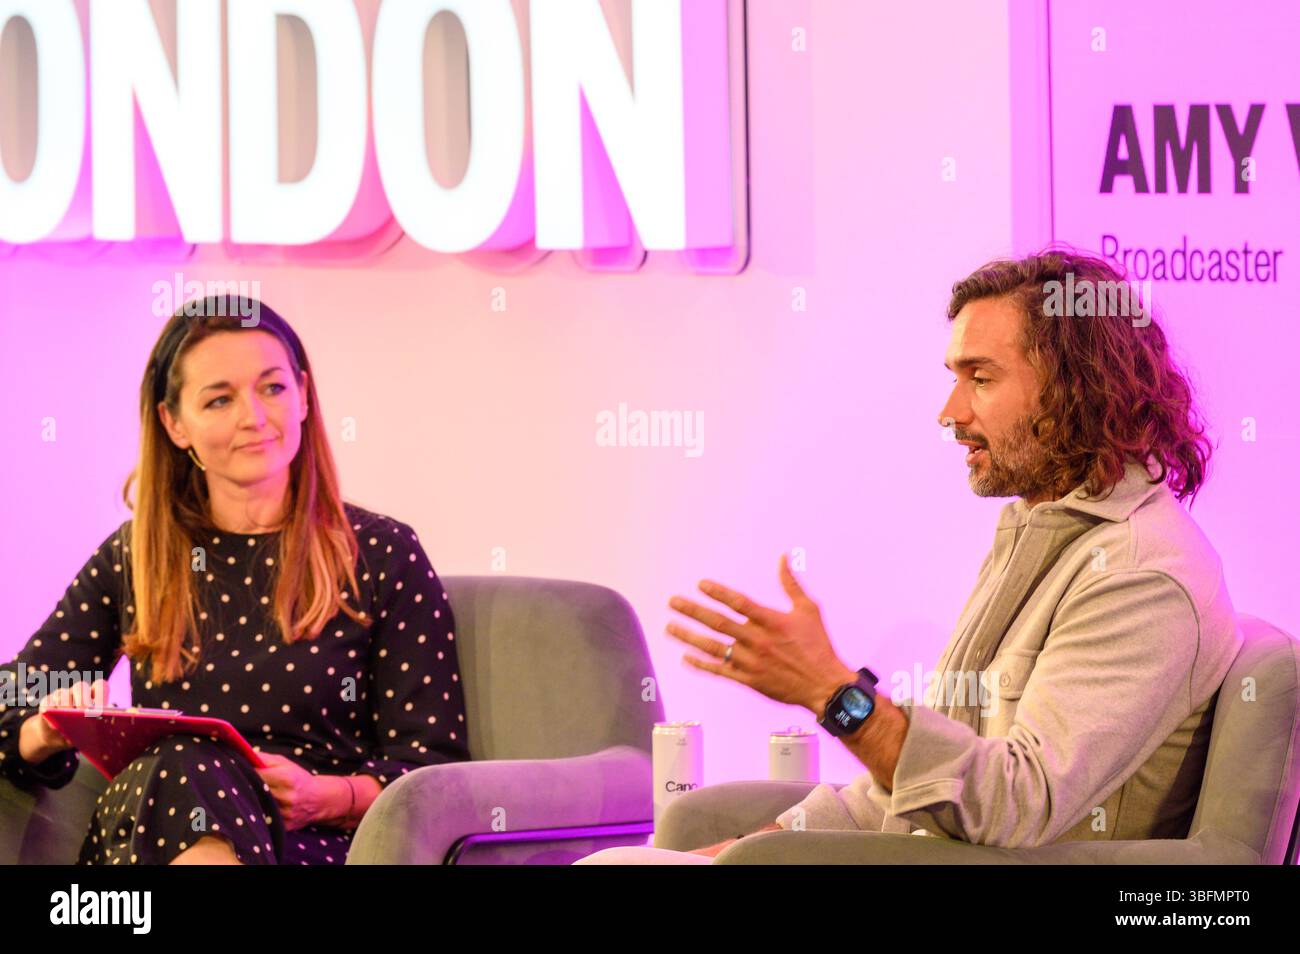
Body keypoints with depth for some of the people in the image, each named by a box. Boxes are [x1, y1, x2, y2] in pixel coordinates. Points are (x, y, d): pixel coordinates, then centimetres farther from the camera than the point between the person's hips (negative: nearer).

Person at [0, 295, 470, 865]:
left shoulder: (382, 556, 9)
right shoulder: (131, 561, 17)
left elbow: (437, 764, 5)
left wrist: (328, 797, -16)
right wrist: (51, 731, -11)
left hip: (315, 841, -3)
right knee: (181, 767, -36)